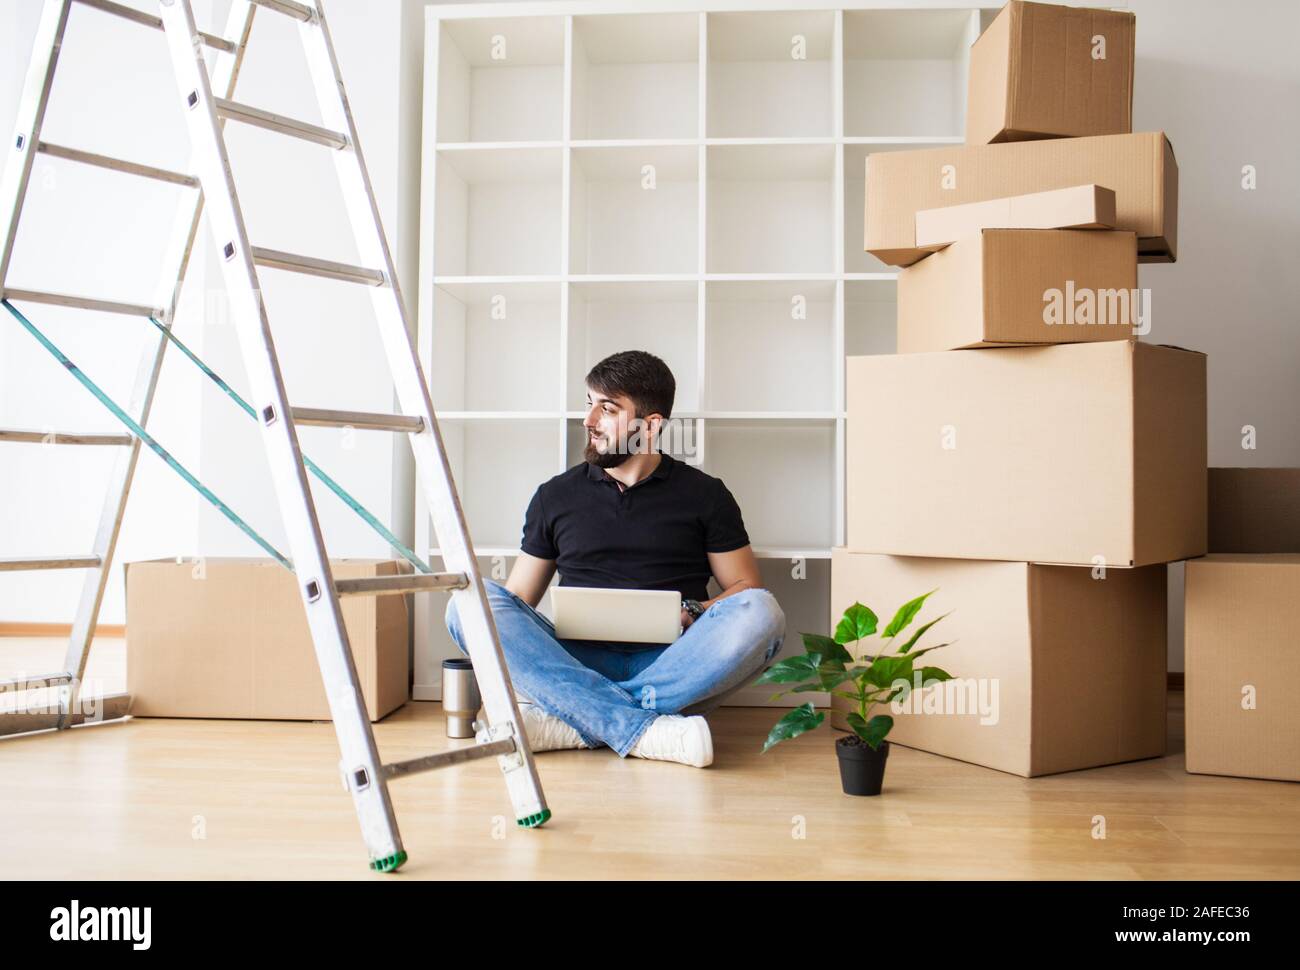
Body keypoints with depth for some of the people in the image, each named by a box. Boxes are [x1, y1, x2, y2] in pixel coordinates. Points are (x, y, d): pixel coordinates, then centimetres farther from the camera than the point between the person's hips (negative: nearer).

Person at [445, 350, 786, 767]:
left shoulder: (704, 494, 13)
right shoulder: (556, 495, 17)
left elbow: (747, 590, 12)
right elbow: (515, 601, 15)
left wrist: (693, 613, -9)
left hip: (671, 667, -1)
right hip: (577, 663, 1)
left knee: (762, 613, -29)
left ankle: (566, 720, -32)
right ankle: (645, 730, -35)